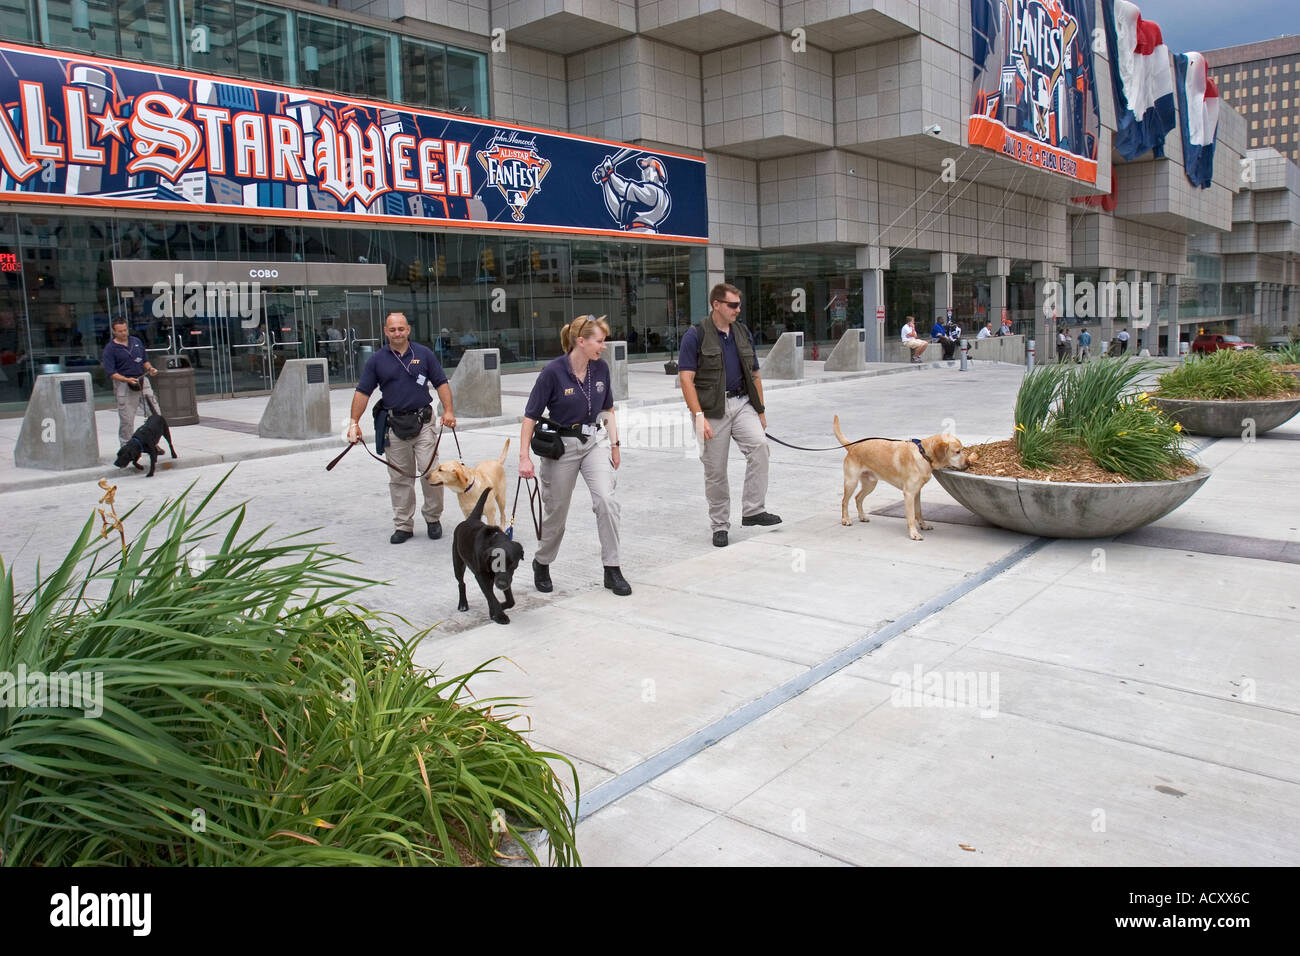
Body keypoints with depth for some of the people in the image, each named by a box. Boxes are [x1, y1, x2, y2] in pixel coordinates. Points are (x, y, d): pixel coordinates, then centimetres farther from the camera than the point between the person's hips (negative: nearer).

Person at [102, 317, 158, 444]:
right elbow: (110, 373, -10)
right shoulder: (110, 349, -5)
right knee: (126, 419, -1)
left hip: (142, 380, 5)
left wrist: (150, 369, 3)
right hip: (124, 385, -4)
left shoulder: (136, 341, 11)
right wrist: (127, 380, -23)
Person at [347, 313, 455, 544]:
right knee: (399, 478, 6)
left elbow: (441, 383, 6)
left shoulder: (424, 354, 6)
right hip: (394, 425, 1)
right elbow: (363, 392, 4)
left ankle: (433, 518, 13)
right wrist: (354, 422, -4)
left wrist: (448, 410, -7)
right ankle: (403, 525, 15)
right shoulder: (377, 360, 6)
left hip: (423, 422, -1)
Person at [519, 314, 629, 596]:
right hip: (561, 446, -3)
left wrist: (615, 445, 9)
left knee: (606, 500, -15)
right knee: (556, 511, 9)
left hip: (595, 442, 4)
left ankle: (612, 570, -5)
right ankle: (542, 564, 35)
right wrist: (524, 457, -18)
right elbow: (531, 416, -13)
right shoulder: (553, 371, -17)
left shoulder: (601, 368, -3)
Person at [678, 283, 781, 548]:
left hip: (742, 404, 4)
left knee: (760, 445, -21)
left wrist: (761, 410, 15)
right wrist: (698, 416, -19)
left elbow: (754, 375, 18)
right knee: (715, 470, 2)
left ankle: (753, 510, -14)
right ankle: (720, 526, 17)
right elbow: (687, 379, -11)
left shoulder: (743, 333, 12)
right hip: (712, 408, -4)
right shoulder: (696, 335, -5)